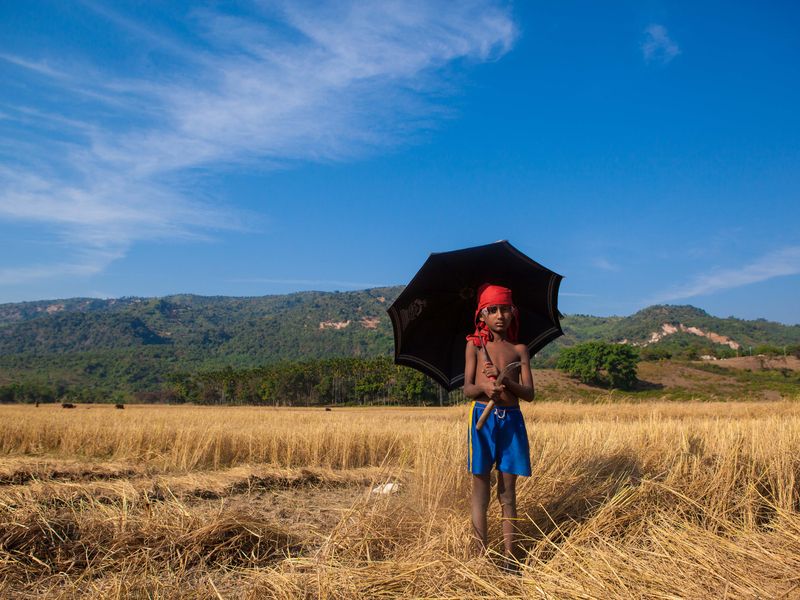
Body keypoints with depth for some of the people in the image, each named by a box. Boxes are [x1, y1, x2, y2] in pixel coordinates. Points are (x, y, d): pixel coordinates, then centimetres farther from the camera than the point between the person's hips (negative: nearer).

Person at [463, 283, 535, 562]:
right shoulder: (475, 345, 4)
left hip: (512, 419, 2)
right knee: (480, 486, 2)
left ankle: (510, 555, 13)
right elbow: (467, 389, -2)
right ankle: (481, 555, 7)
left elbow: (529, 393, 0)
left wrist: (506, 382, -18)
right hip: (483, 417, -2)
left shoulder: (519, 349, 8)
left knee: (508, 490, 8)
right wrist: (484, 386, -23)